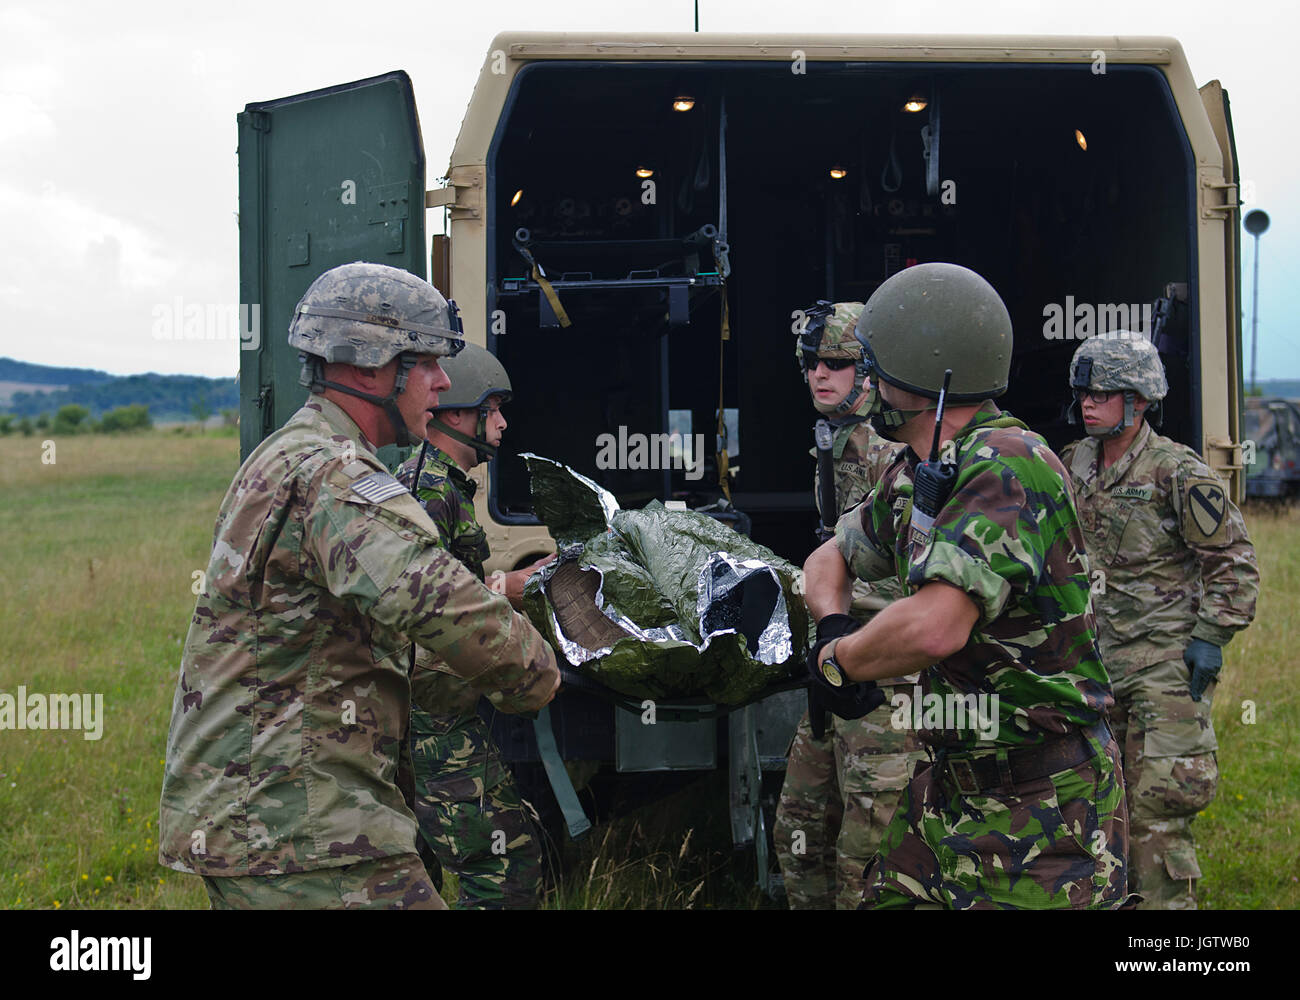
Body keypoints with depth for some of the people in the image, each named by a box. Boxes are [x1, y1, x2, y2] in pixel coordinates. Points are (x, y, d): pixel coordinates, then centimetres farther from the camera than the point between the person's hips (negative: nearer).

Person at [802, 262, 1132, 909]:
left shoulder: (1009, 466, -23)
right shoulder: (913, 477, 7)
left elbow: (934, 627, -36)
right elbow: (830, 558, 23)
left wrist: (834, 661, -16)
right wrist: (836, 626, -1)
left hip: (1043, 810, -9)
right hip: (948, 787, 9)